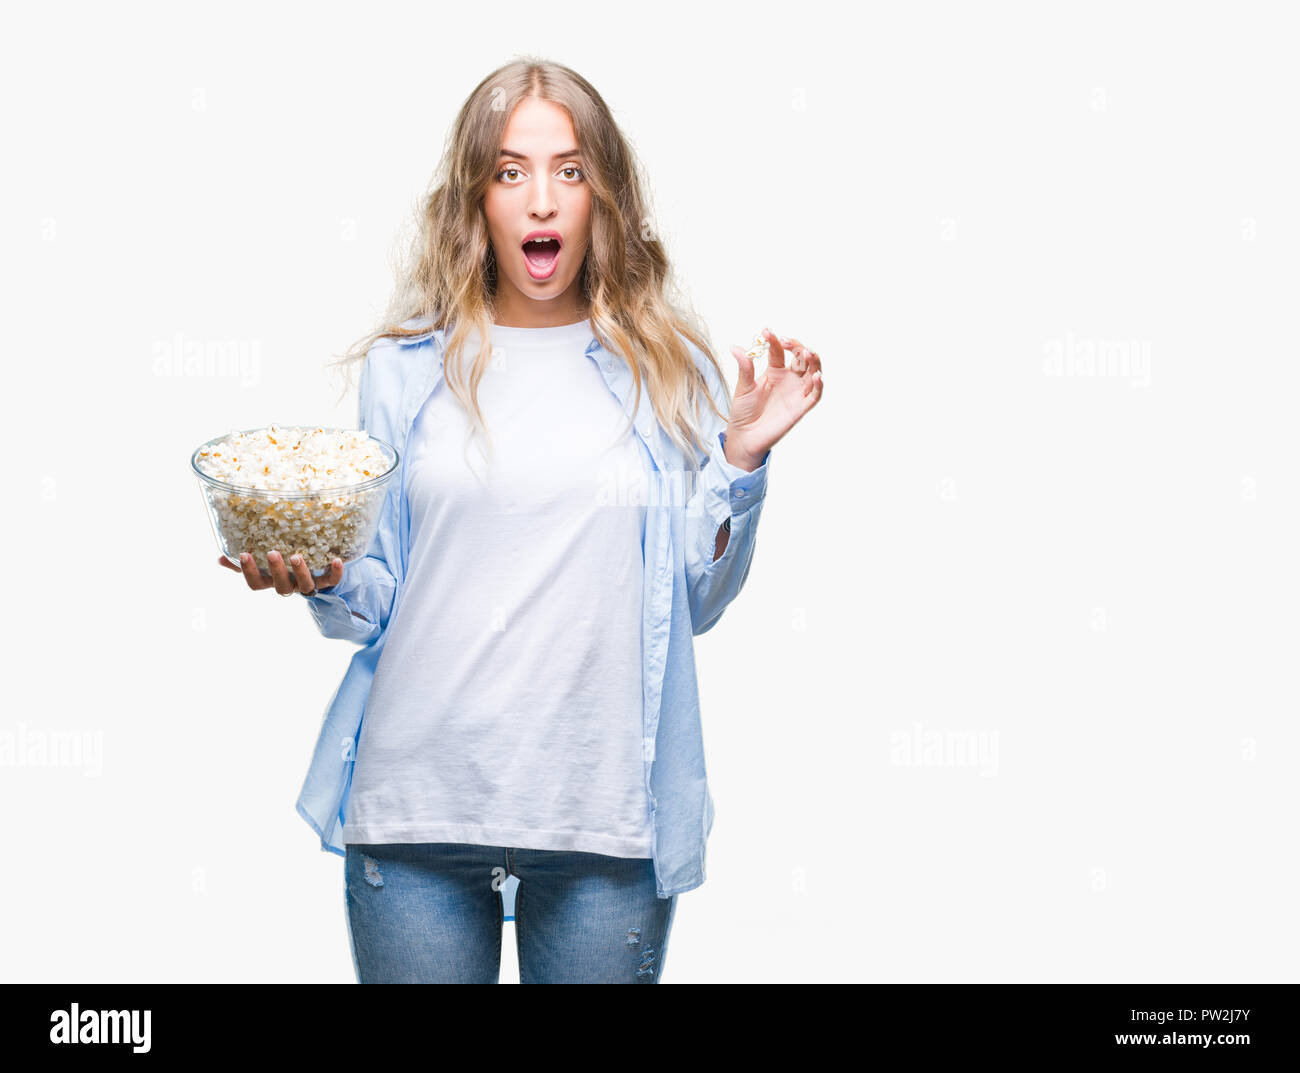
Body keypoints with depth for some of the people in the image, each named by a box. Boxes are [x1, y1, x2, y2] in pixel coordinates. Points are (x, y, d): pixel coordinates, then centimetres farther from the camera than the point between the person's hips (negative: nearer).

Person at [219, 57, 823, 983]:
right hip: (417, 802, 0)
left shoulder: (666, 372, 5)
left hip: (606, 810, 0)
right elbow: (377, 602, 6)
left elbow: (694, 601, 5)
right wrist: (324, 582, -14)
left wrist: (740, 458, -6)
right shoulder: (405, 368, 4)